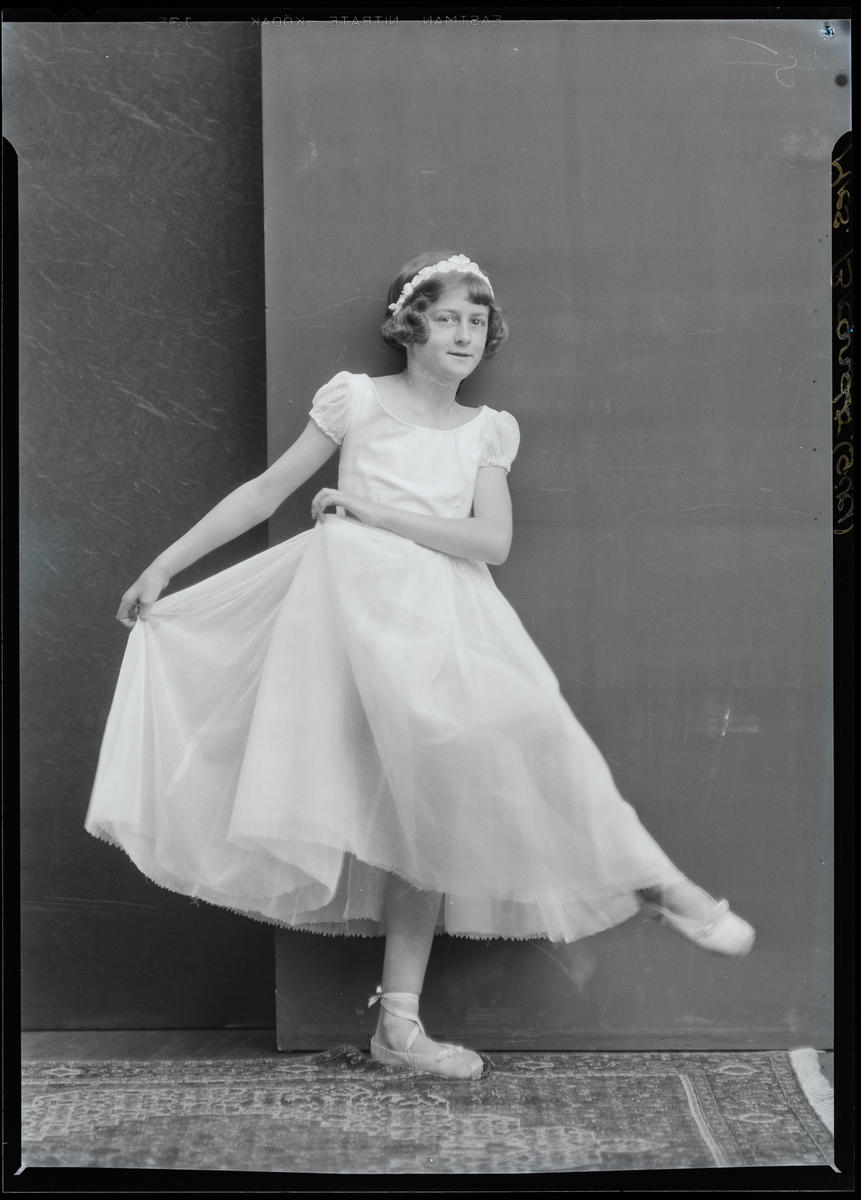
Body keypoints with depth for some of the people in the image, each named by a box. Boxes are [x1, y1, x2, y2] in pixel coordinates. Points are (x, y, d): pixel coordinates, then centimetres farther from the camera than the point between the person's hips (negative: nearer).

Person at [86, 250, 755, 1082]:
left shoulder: (487, 430, 13)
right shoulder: (357, 399, 6)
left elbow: (492, 541, -1)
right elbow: (265, 493, 8)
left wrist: (369, 510, -7)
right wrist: (164, 567, 7)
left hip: (447, 621, 4)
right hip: (366, 605, -4)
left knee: (427, 806, 0)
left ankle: (399, 1020, 4)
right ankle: (652, 880, -18)